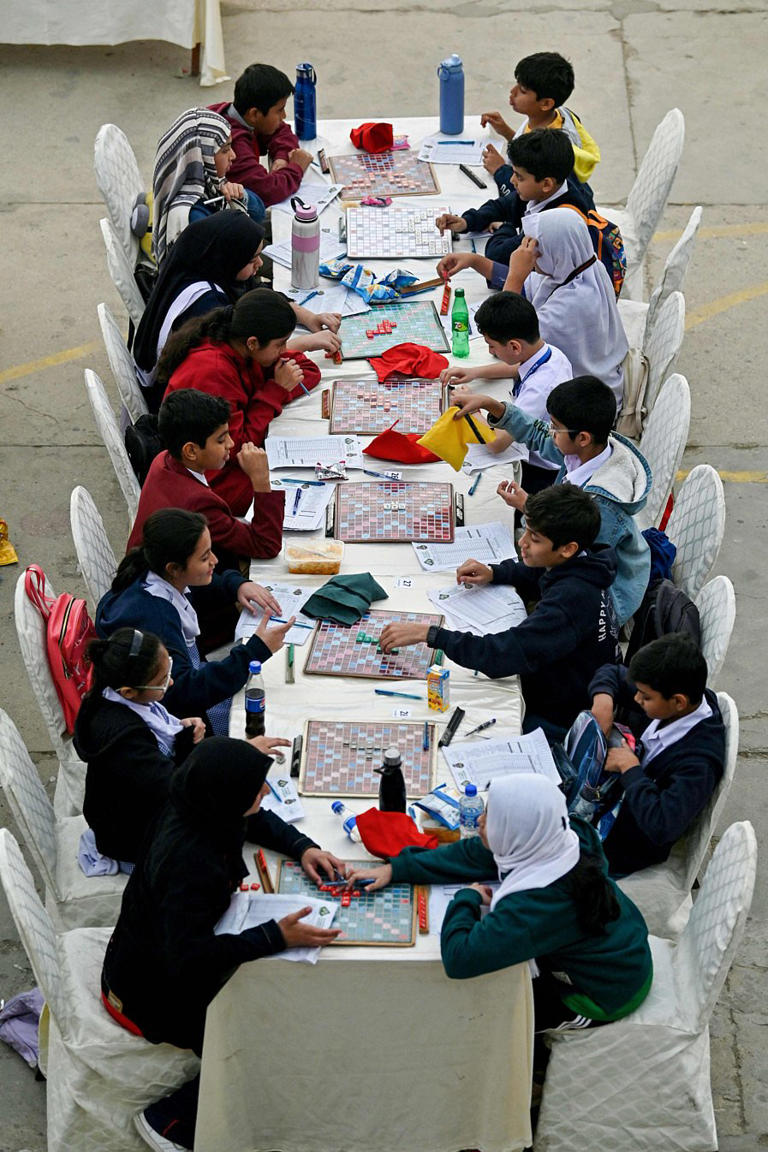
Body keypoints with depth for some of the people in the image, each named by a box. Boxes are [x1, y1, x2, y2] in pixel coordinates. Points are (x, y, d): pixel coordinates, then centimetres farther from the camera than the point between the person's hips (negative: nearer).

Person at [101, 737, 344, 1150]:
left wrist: (302, 847, -5)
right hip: (150, 991, -9)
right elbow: (189, 958, -39)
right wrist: (276, 936, -41)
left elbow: (256, 822, 12)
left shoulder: (194, 809, -11)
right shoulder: (190, 861, -37)